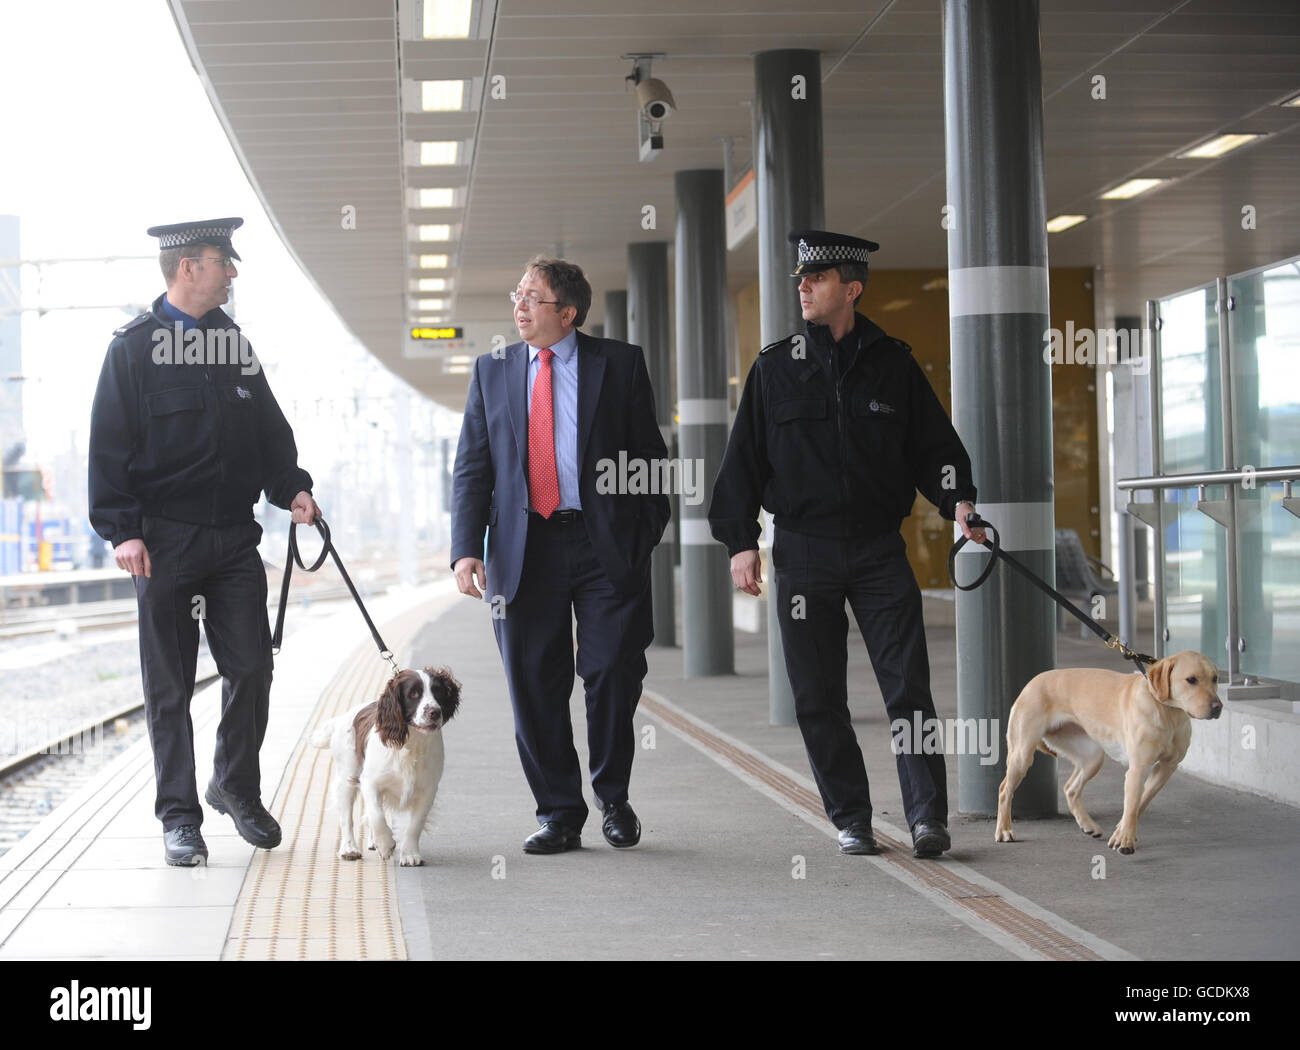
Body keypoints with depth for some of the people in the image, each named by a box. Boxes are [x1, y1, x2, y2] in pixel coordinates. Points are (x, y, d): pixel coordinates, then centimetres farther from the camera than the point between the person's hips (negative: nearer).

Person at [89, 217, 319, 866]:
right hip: (164, 542, -4)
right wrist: (122, 530, -14)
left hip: (234, 538, 5)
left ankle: (236, 788, 23)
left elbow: (269, 429, 18)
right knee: (170, 684, 1)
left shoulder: (235, 343, 12)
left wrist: (291, 489, 2)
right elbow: (108, 446, -5)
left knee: (251, 667, 2)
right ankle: (180, 817, 9)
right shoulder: (134, 347, -3)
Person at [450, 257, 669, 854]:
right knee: (535, 688, 3)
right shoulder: (493, 371, 11)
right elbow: (472, 468, 8)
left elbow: (648, 456, 6)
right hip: (525, 551, 2)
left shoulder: (620, 364, 4)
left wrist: (649, 534, -2)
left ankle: (613, 799, 20)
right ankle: (559, 815, 14)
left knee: (613, 679, -2)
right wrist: (466, 548, -3)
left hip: (608, 549, -2)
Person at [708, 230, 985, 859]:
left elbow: (933, 445, 9)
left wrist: (956, 499, -8)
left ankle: (927, 816, -3)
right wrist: (739, 540, 1)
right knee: (819, 696, 3)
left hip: (879, 547, -1)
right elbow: (744, 458, 7)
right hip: (804, 552, 1)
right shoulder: (775, 368, 5)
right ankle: (850, 819, 14)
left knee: (908, 686, -6)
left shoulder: (892, 364, 5)